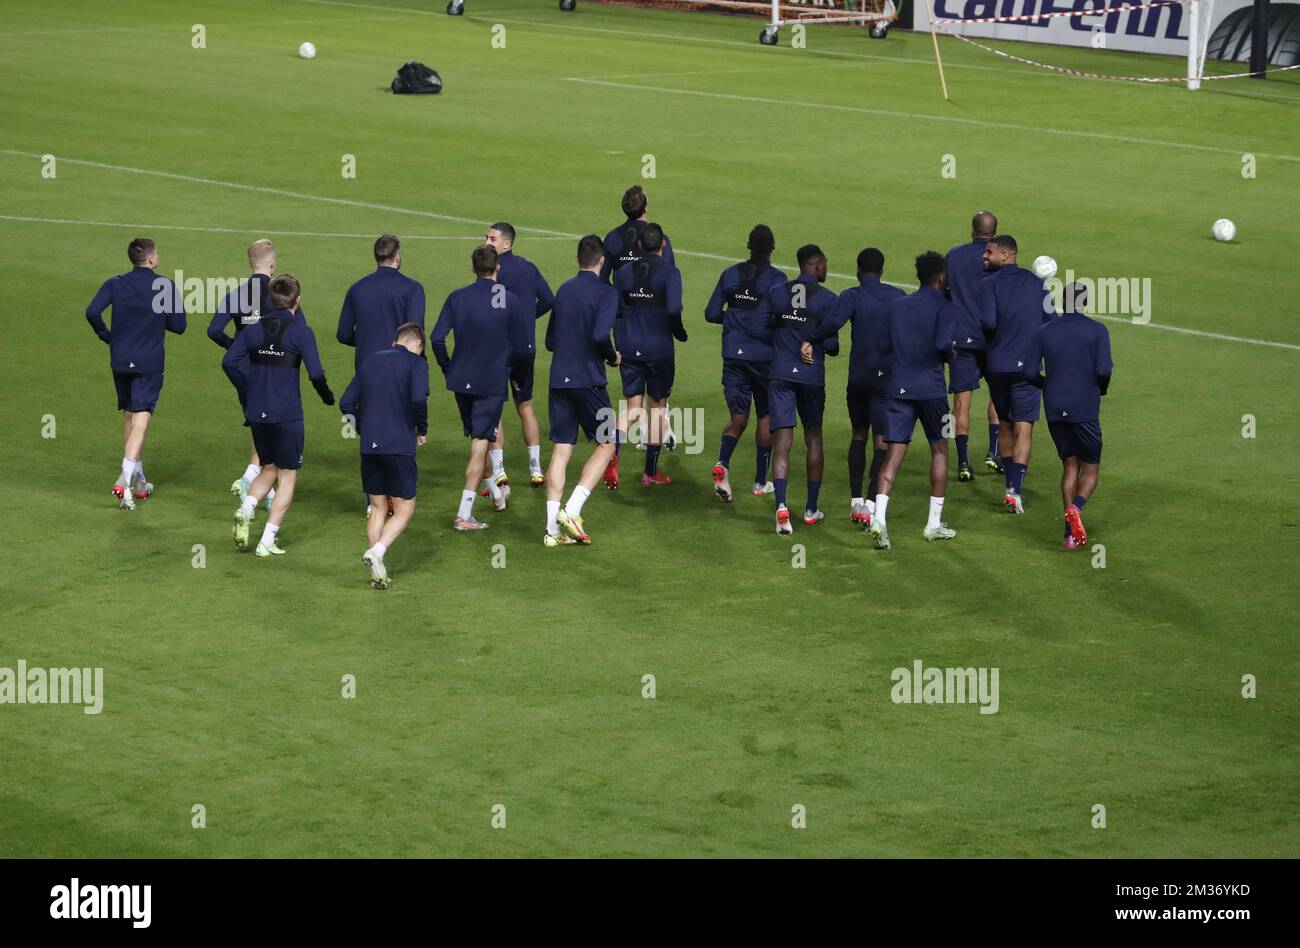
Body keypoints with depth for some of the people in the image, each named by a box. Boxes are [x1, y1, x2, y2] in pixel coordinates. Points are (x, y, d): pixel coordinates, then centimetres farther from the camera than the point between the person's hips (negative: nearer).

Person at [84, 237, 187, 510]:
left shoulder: (114, 284, 0)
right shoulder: (166, 286, -7)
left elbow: (92, 312, -13)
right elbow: (178, 326, -4)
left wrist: (106, 336, 3)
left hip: (120, 361, 4)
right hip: (149, 363, -4)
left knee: (129, 417, 18)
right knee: (141, 419, -7)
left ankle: (139, 481, 28)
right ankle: (124, 479, -24)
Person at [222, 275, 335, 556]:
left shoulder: (254, 329, 4)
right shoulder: (300, 332, -8)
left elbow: (229, 361, -3)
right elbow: (315, 373, -15)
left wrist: (247, 392, 10)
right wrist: (327, 397, 3)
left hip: (257, 414, 5)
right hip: (287, 415, -4)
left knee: (268, 470, 22)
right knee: (287, 477, 6)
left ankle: (246, 508, -6)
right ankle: (267, 541, 0)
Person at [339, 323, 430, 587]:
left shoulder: (371, 362, 16)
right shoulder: (416, 362, -1)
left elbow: (346, 402, 11)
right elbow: (418, 399, -18)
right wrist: (422, 430, -2)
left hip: (369, 447, 5)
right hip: (400, 446, -5)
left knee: (378, 509, 14)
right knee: (404, 509, 4)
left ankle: (378, 573, 9)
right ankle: (376, 552, -19)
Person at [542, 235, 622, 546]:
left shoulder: (564, 291, 12)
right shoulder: (605, 292, -6)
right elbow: (600, 335, -20)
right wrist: (613, 356, -2)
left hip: (559, 380, 6)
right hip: (588, 380, -6)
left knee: (560, 450, 5)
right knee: (606, 445, 6)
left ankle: (553, 528, 0)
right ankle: (572, 510, -9)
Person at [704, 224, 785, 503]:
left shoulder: (730, 274, 3)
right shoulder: (776, 279, -10)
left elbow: (711, 313, 5)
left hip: (733, 354, 3)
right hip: (764, 355, -3)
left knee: (738, 416, 7)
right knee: (766, 416, 13)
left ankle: (723, 463, -22)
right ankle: (761, 482, 18)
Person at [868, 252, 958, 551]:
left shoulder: (897, 306, 11)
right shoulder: (943, 307, -4)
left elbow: (883, 346, 10)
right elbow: (943, 345, -16)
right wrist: (952, 356, 5)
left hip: (898, 388, 3)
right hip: (931, 389, -3)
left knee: (894, 453, -2)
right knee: (939, 450, 13)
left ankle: (879, 516, -22)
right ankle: (934, 523, 15)